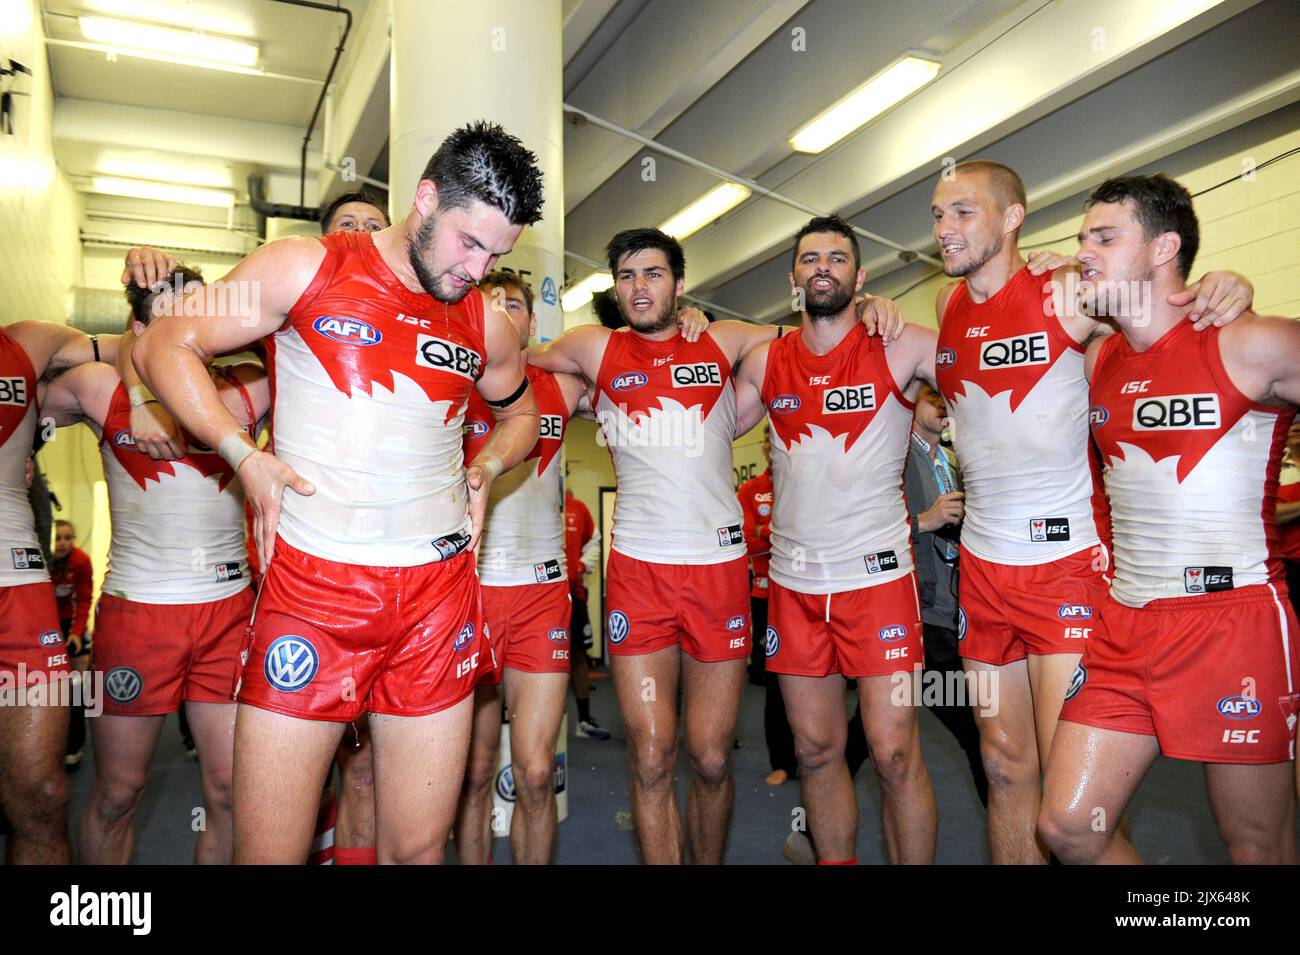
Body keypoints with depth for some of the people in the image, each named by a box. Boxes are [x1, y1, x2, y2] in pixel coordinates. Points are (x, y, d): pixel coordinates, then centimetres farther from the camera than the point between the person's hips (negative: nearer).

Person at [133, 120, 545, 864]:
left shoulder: (486, 324, 12)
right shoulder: (308, 268, 1)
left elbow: (521, 415, 30)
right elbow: (165, 345, 5)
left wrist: (485, 471, 11)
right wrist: (243, 454, -6)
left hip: (440, 594, 3)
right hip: (312, 586, -3)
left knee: (418, 847, 10)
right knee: (268, 850, 3)